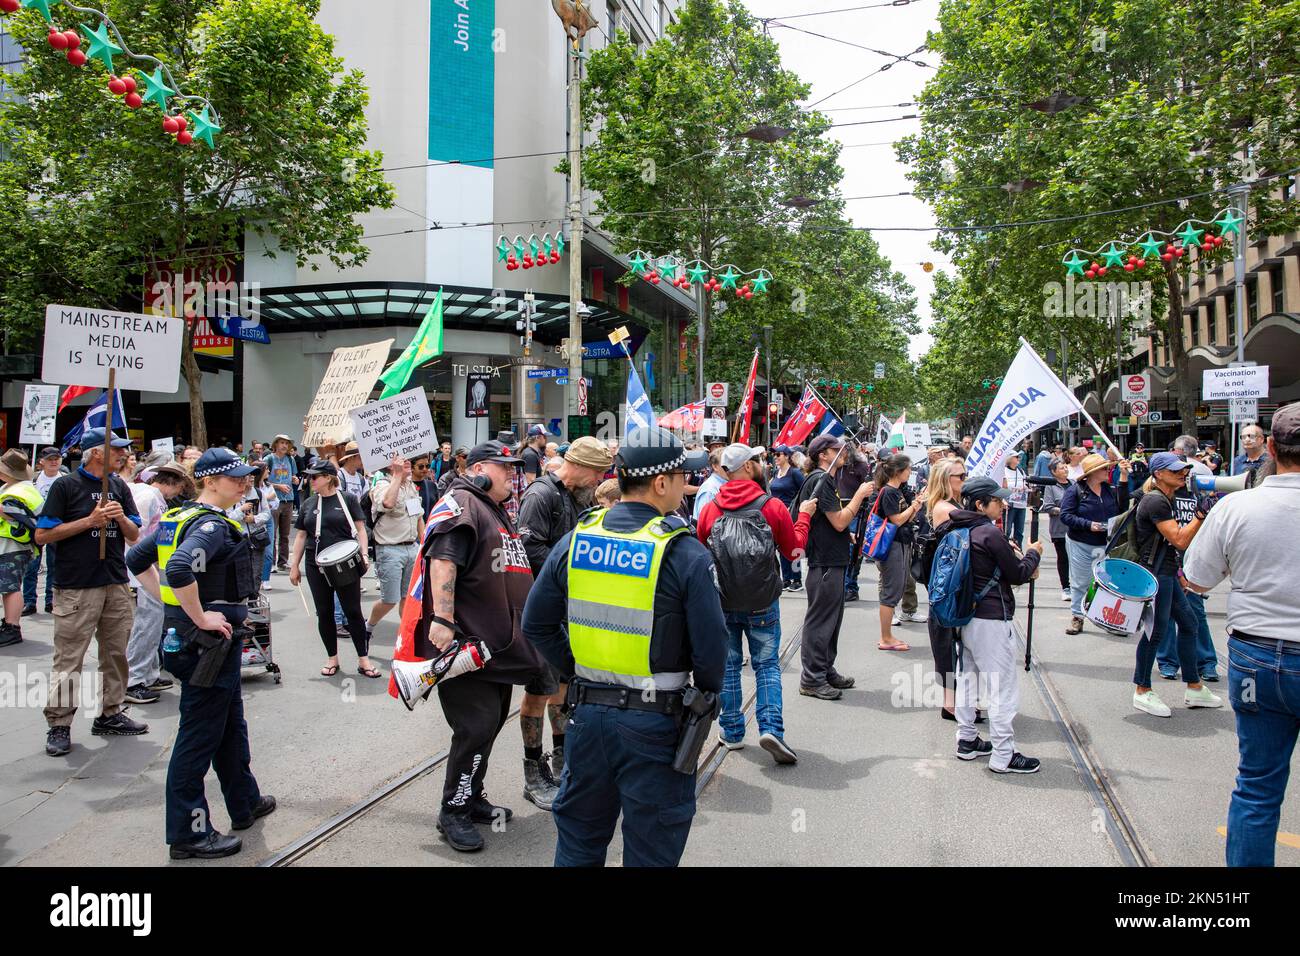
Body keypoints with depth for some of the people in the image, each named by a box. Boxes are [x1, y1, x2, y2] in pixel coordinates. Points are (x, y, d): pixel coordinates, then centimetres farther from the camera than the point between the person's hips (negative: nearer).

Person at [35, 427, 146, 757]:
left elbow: (134, 535, 11)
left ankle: (110, 714, 23)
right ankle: (59, 725, 7)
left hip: (116, 584, 5)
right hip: (76, 587, -5)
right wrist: (89, 521, -14)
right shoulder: (66, 486, -4)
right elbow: (42, 535, -7)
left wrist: (121, 518, -10)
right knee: (68, 658, -2)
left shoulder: (119, 486, 11)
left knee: (116, 653, 11)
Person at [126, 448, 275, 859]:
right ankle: (189, 833, 11)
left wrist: (169, 602, 13)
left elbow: (136, 559, 16)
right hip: (209, 640, -10)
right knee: (199, 735, 0)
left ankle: (245, 803, 37)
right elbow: (180, 569, -35)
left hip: (187, 634, 10)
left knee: (231, 723, 22)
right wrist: (200, 617, -24)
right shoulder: (213, 525, -19)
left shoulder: (177, 518, 10)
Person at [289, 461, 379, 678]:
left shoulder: (348, 500, 0)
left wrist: (363, 554, -13)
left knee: (353, 611, -2)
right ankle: (332, 658, 21)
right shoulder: (308, 505, 11)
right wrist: (294, 565, 10)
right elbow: (301, 536, 14)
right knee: (324, 613, 8)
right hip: (317, 566, 4)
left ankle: (363, 660, 5)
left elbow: (360, 529, -1)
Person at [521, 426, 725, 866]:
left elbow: (536, 625, 3)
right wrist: (706, 690, 6)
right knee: (650, 849, 14)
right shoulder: (685, 554, -17)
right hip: (654, 721, -4)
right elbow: (710, 647, -14)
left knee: (579, 840, 22)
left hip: (587, 712, 5)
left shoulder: (576, 538, -3)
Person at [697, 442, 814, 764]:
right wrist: (804, 516, 15)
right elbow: (794, 550, 2)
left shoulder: (710, 509, -6)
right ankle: (770, 727, -5)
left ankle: (732, 731, 20)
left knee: (728, 665, 13)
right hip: (762, 602, -2)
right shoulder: (773, 506, -11)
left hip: (721, 601, 2)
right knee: (767, 665, 8)